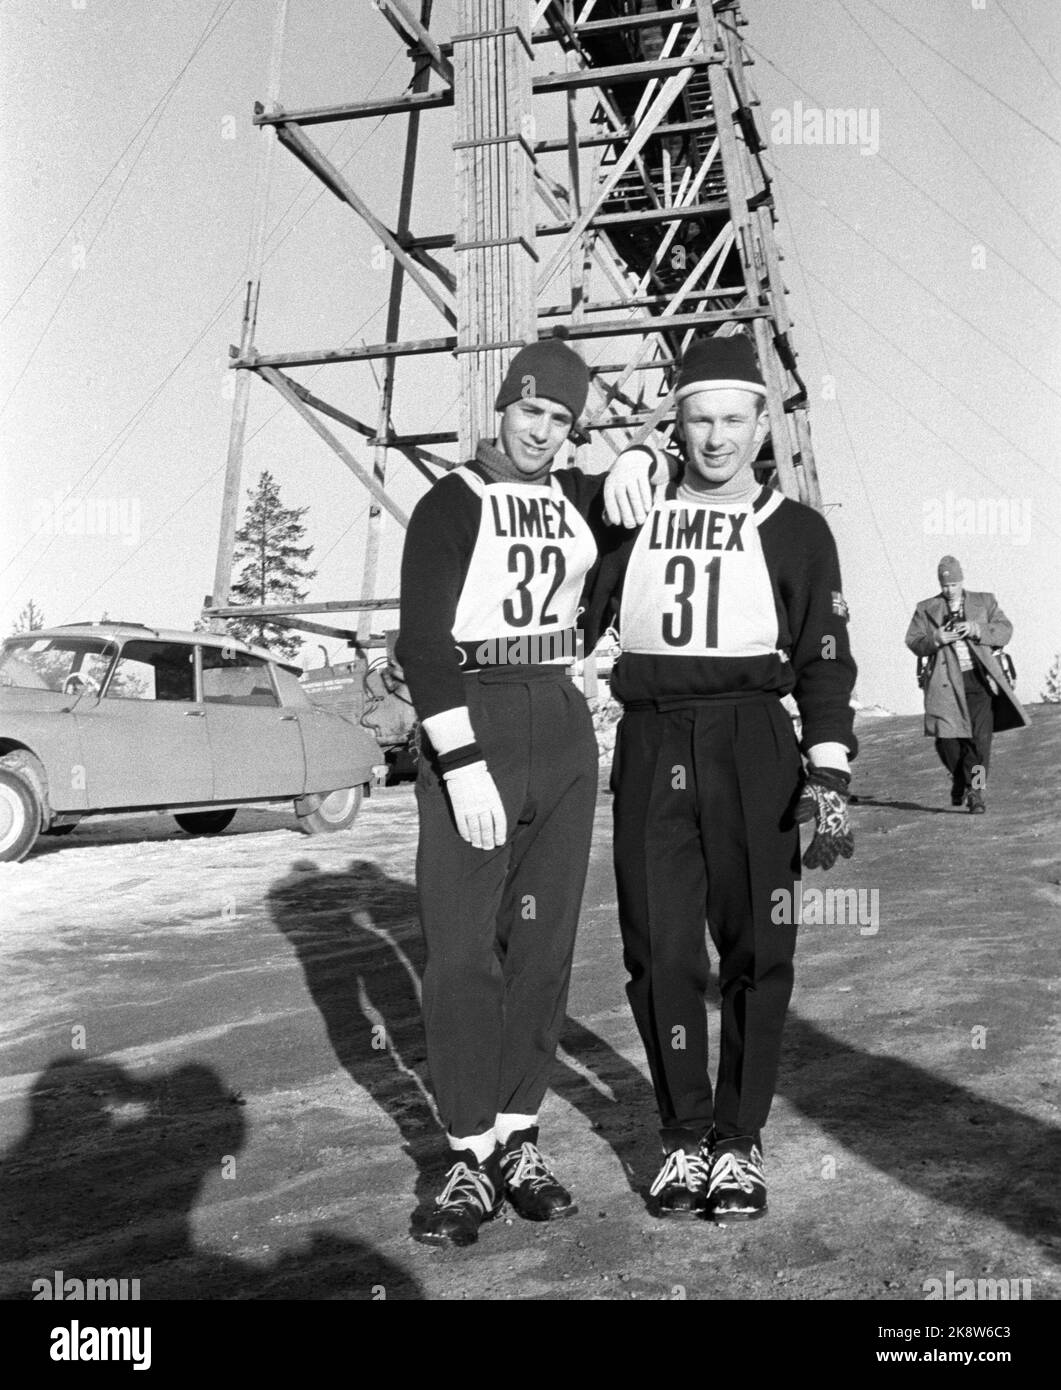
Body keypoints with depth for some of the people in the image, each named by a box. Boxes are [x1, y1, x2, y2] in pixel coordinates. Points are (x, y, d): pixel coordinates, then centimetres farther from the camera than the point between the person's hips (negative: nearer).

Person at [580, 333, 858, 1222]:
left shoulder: (795, 531, 8)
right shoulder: (633, 517, 13)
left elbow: (824, 661, 4)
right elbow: (576, 623, 14)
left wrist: (829, 773, -7)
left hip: (750, 748, -1)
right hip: (650, 745, 2)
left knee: (757, 949, -1)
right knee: (659, 948, 2)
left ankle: (740, 1141, 14)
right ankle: (684, 1136, 17)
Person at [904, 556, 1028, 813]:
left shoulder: (984, 602, 14)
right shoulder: (926, 609, 14)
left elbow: (1005, 630, 5)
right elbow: (913, 642, 7)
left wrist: (976, 630, -12)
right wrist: (936, 639, -13)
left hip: (979, 678, 0)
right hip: (945, 681, 0)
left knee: (980, 737, -11)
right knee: (946, 739, -2)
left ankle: (976, 791, -6)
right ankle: (959, 780, 26)